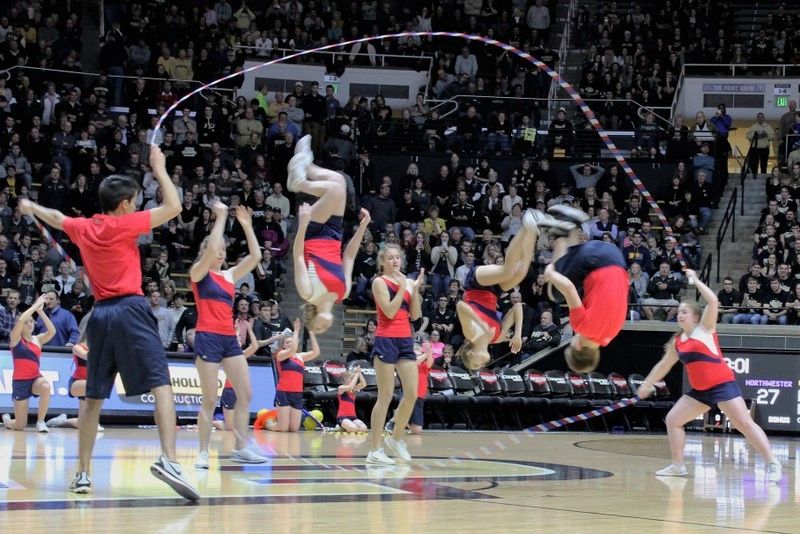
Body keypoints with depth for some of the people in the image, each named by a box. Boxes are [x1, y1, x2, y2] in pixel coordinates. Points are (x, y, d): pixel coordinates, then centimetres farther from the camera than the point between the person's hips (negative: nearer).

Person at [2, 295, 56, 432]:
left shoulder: (37, 339, 8)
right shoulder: (16, 339, -3)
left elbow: (52, 331, -10)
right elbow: (20, 320, -21)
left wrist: (40, 311, -12)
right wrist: (36, 305, -16)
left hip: (36, 378, 3)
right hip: (20, 381, -3)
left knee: (46, 387, -37)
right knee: (19, 426, 0)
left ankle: (40, 422, -19)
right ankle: (6, 419, 39)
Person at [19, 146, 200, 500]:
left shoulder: (82, 228, 14)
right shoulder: (123, 225, -4)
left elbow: (55, 218, 36)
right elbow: (173, 208, -5)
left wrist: (30, 208, 57)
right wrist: (159, 168, 5)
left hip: (100, 314, 6)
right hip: (130, 310, -6)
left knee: (93, 397, 14)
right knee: (161, 384, -15)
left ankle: (83, 474, 13)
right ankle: (168, 460, -34)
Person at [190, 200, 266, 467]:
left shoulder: (230, 275, 16)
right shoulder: (199, 273, -1)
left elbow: (255, 256, 9)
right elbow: (211, 249, -19)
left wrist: (246, 225, 5)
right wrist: (221, 216, -14)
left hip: (230, 338, 7)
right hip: (207, 337, -7)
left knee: (246, 394, 2)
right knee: (210, 400, -6)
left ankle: (240, 448, 7)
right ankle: (203, 452, 2)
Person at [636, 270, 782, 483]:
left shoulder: (705, 328, -5)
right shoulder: (677, 342, 12)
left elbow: (713, 301, -20)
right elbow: (663, 365, 26)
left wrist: (695, 280, -11)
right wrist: (647, 384, 29)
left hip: (722, 384, -7)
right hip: (699, 390, 7)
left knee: (745, 423, -15)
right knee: (672, 420, 6)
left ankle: (772, 463, -15)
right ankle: (677, 466, 16)